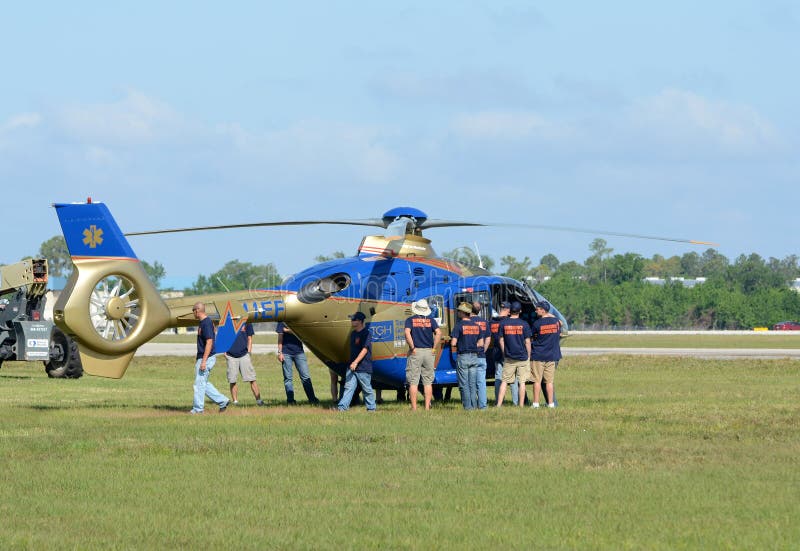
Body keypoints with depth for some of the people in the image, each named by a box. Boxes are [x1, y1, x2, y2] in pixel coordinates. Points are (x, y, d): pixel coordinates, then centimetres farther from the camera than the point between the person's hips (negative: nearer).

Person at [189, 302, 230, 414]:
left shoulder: (207, 323, -19)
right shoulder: (203, 322, 13)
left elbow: (209, 342, -24)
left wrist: (204, 361, -26)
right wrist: (197, 358, 25)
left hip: (207, 358, -10)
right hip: (202, 358, 10)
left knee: (199, 383, -3)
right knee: (203, 383, 14)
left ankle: (198, 409, 4)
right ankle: (222, 401, 16)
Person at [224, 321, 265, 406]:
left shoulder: (246, 323, 7)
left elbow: (249, 339, 10)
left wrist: (249, 352, 1)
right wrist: (225, 351, 2)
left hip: (244, 355, -1)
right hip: (231, 355, 1)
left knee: (251, 378, -5)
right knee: (232, 380, 0)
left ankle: (258, 399, -1)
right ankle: (235, 401, 8)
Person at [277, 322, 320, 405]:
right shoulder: (283, 321, 7)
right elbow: (280, 338, 5)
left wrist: (288, 330, -8)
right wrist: (279, 352, -2)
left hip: (299, 351, 1)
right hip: (286, 352, -1)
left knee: (305, 376, -4)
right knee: (288, 377, -1)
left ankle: (312, 399, -1)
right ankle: (290, 400, 3)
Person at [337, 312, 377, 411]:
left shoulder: (366, 334, -11)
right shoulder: (353, 334, 15)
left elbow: (365, 349, -20)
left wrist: (355, 362, -27)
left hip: (363, 367, -7)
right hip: (352, 367, 7)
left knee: (367, 389, 3)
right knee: (348, 387, -3)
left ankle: (371, 408, 14)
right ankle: (342, 407, -10)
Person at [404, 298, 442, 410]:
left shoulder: (410, 320, 2)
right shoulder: (430, 320, 7)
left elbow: (407, 333, -15)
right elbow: (438, 332, -8)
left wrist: (412, 347, -9)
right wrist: (434, 348, -3)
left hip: (415, 352, -2)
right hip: (428, 352, 2)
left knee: (413, 382, 1)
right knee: (428, 382, 7)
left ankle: (414, 408, -3)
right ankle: (427, 407, 2)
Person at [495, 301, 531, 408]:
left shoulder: (503, 323, 0)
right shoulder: (524, 324, -5)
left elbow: (501, 340, 3)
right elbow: (527, 342, -3)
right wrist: (529, 356, 7)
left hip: (509, 358, 1)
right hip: (522, 357, -1)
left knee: (505, 381, 6)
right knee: (522, 381, 5)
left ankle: (499, 404, 0)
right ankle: (521, 405, 5)